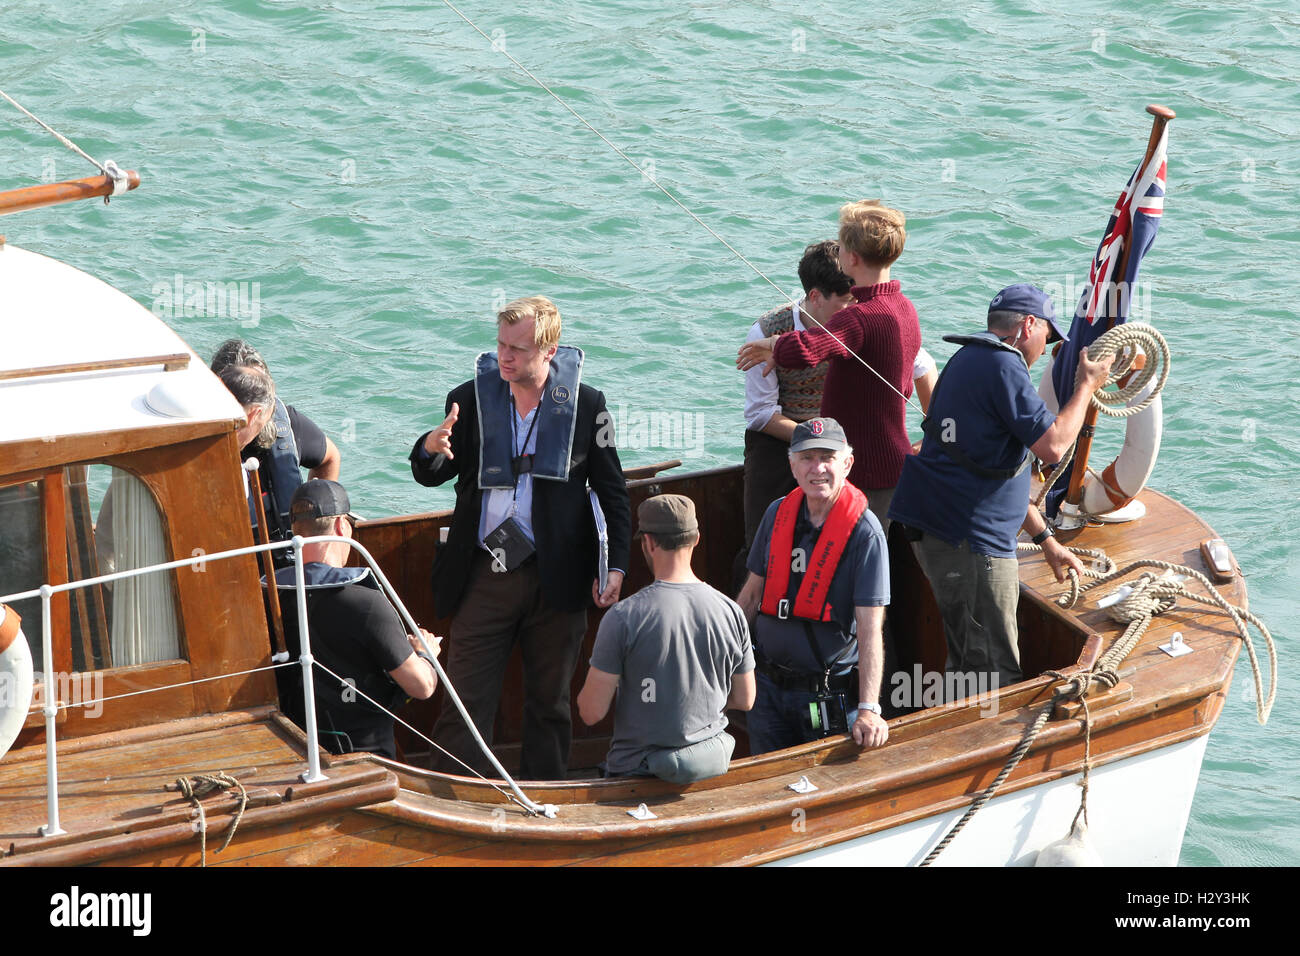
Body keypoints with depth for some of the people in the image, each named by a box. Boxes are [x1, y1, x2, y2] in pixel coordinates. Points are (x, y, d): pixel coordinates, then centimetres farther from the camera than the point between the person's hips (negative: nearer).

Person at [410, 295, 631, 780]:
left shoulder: (585, 404, -1)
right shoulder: (470, 398, 2)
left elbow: (613, 493, 5)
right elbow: (431, 476, 10)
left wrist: (615, 565, -2)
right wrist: (431, 449, -14)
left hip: (555, 577, 0)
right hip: (484, 575, 1)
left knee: (550, 702, 11)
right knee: (464, 700, -2)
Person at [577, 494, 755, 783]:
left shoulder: (622, 618, -15)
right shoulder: (730, 611, -2)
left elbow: (591, 712, -11)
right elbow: (744, 700, 10)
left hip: (640, 768, -4)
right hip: (713, 764, 4)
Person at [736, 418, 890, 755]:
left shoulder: (864, 532, -15)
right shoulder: (777, 514, 1)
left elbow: (870, 629, -19)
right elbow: (752, 594, 13)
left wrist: (868, 709, -26)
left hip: (830, 697, -5)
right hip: (768, 689, 5)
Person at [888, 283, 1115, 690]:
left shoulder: (967, 360, 22)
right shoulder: (1002, 365, -12)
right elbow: (1052, 445, -19)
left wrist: (1046, 539, 26)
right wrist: (1086, 386, -3)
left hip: (937, 532, 11)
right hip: (971, 543, -11)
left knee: (968, 664, 17)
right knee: (995, 676, -7)